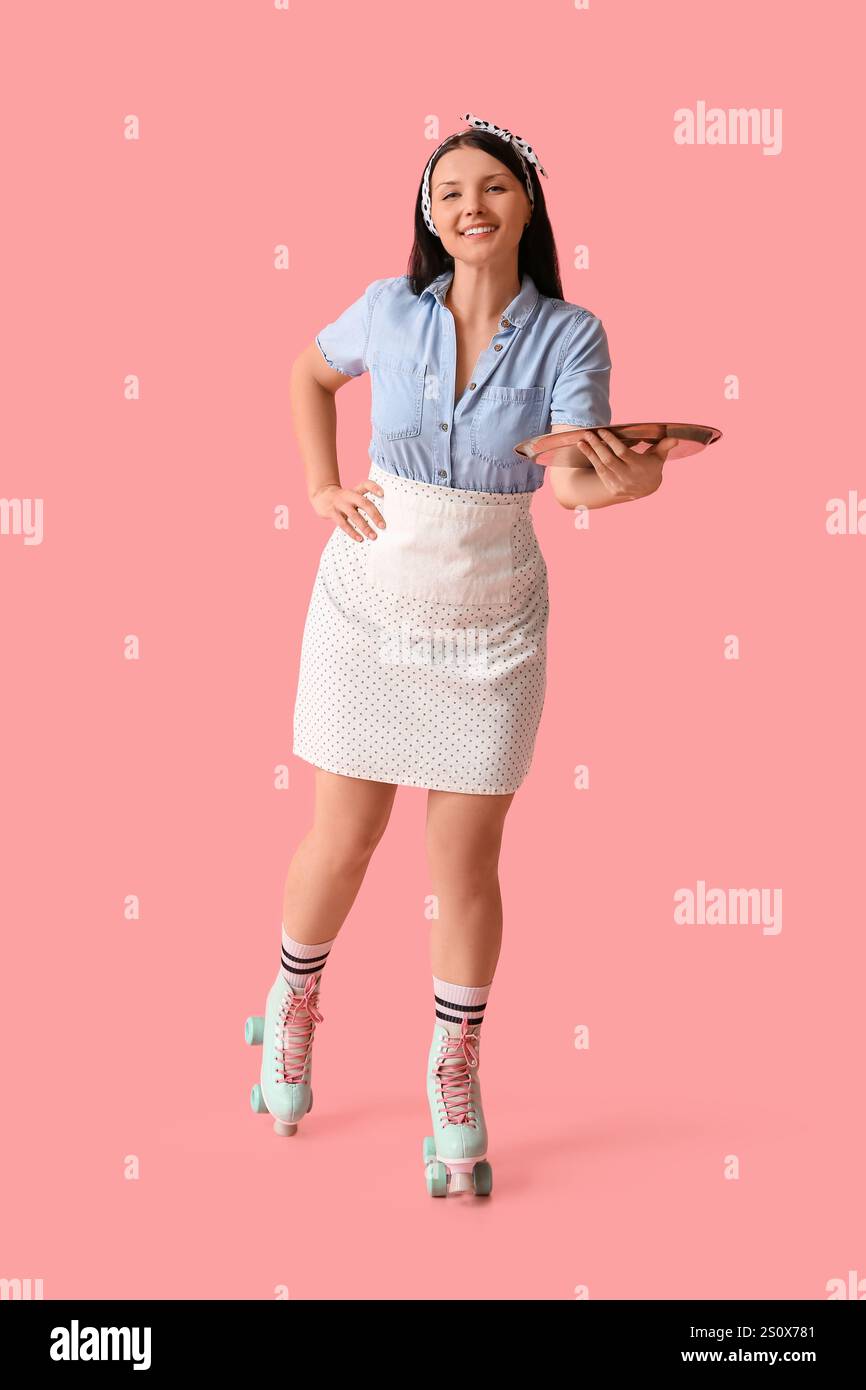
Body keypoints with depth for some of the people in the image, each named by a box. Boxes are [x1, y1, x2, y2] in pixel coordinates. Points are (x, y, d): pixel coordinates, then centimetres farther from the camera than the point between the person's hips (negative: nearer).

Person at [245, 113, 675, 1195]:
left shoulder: (568, 335, -8)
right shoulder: (392, 308, -4)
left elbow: (574, 480, -21)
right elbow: (310, 372, 17)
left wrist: (621, 478, -44)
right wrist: (321, 487, 5)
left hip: (491, 626, 0)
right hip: (369, 607, 1)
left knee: (466, 863, 5)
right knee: (343, 838, 10)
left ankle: (454, 1076, 27)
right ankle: (293, 1007, 40)